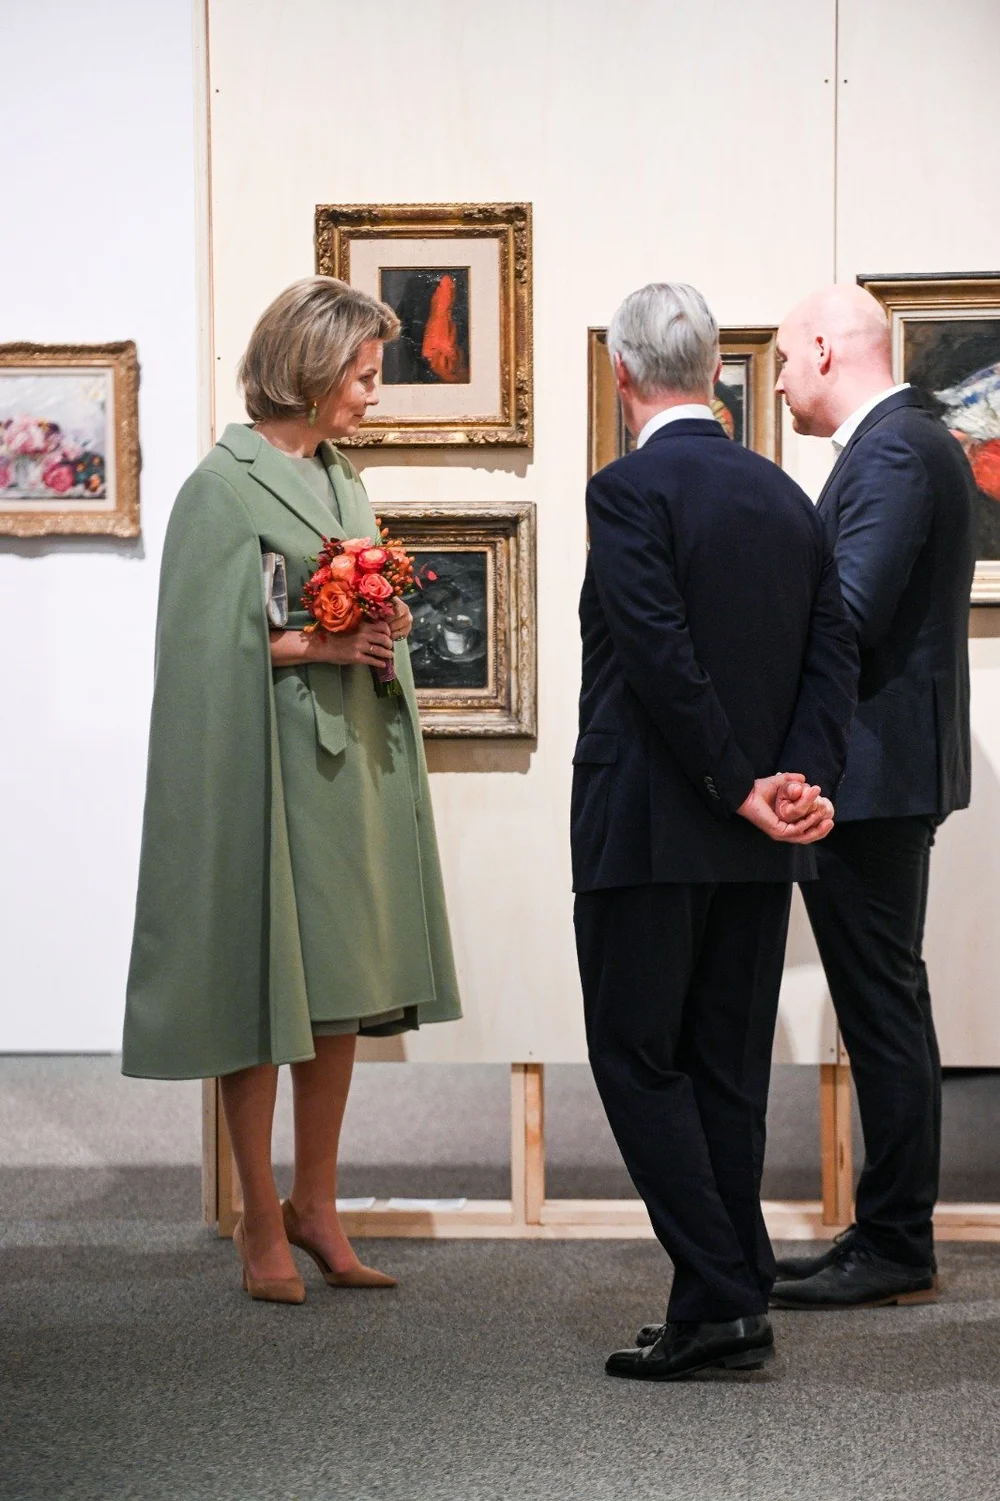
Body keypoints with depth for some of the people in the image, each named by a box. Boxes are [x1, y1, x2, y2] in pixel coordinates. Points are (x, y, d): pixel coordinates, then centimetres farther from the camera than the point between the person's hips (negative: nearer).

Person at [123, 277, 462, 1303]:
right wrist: (315, 645, -18)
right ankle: (261, 1222, 9)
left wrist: (384, 635, 2)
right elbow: (208, 648, -11)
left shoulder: (341, 479, 15)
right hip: (270, 766, -7)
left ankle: (315, 1204, 19)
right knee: (264, 991, -1)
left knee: (342, 990, 9)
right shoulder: (225, 486, -8)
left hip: (356, 764, 7)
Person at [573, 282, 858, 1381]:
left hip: (649, 831, -7)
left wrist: (740, 788, -14)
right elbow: (834, 653, 5)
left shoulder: (628, 491, -11)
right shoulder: (785, 495, 11)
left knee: (636, 1057, 2)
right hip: (758, 842, 7)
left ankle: (717, 1297, -3)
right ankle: (736, 1310, 15)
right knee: (728, 1070, 11)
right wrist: (800, 779, -6)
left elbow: (663, 657, -20)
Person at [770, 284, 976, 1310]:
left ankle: (896, 1249, 3)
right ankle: (888, 1234, 21)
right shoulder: (905, 444, 17)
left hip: (873, 771, -11)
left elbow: (847, 618, -23)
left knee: (883, 1007, -5)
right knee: (881, 1006, 13)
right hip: (877, 772, 11)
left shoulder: (894, 450, -15)